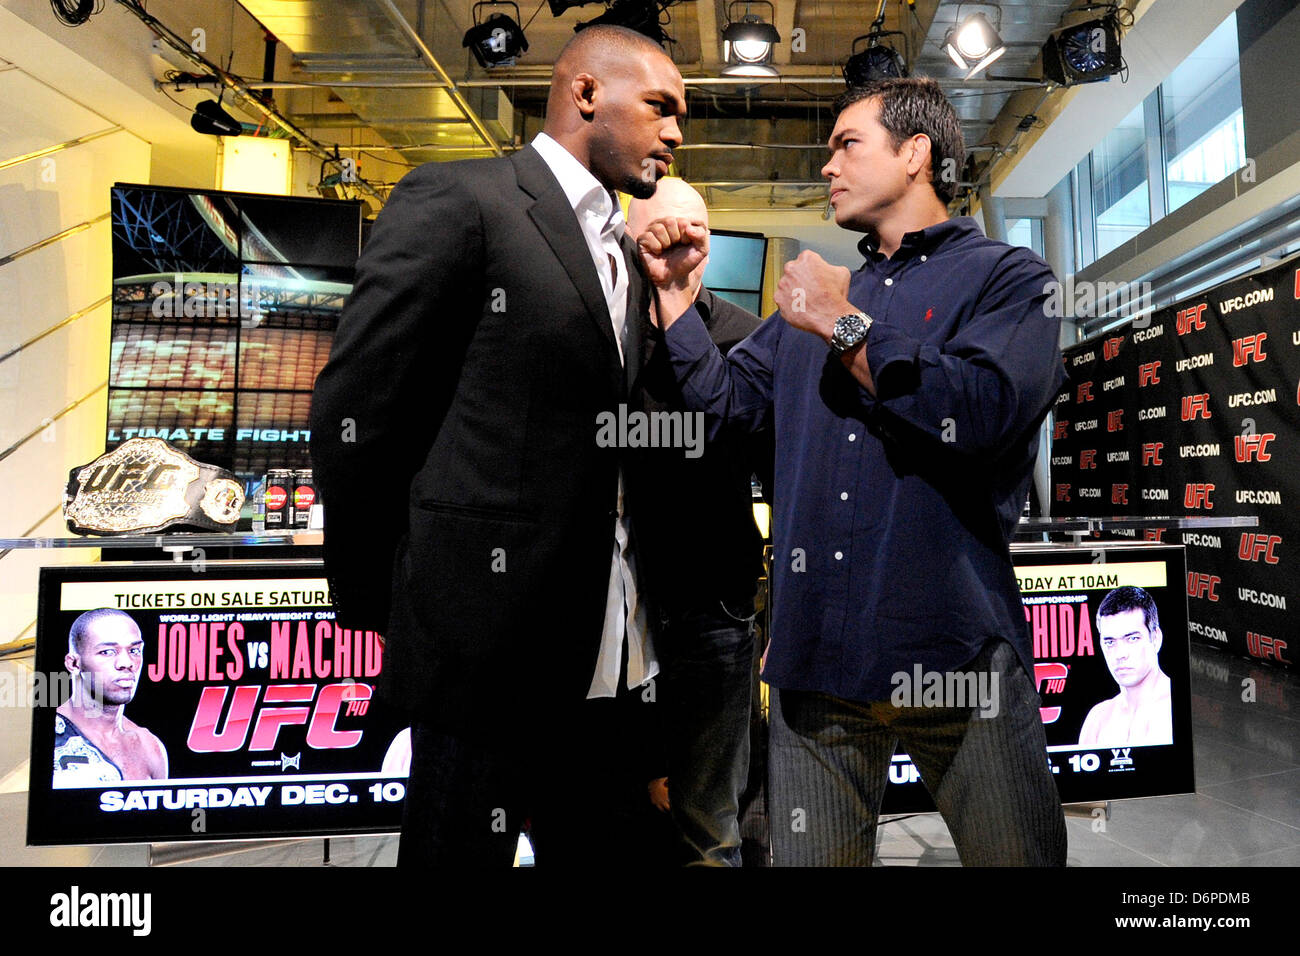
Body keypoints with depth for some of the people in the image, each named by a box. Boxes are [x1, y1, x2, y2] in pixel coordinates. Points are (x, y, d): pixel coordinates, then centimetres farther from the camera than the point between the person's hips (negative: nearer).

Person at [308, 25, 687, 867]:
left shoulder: (623, 252, 16)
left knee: (591, 844, 19)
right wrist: (376, 604, -5)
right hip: (487, 640, -7)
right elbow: (353, 412, -10)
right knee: (462, 849, 11)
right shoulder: (457, 200, -7)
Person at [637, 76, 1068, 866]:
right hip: (817, 657, 4)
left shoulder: (1008, 276, 2)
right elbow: (726, 399, 13)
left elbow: (985, 410, -18)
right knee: (811, 855, 13)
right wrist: (674, 292, 8)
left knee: (1013, 853, 13)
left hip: (954, 653, -3)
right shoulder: (821, 291, 19)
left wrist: (845, 327, -10)